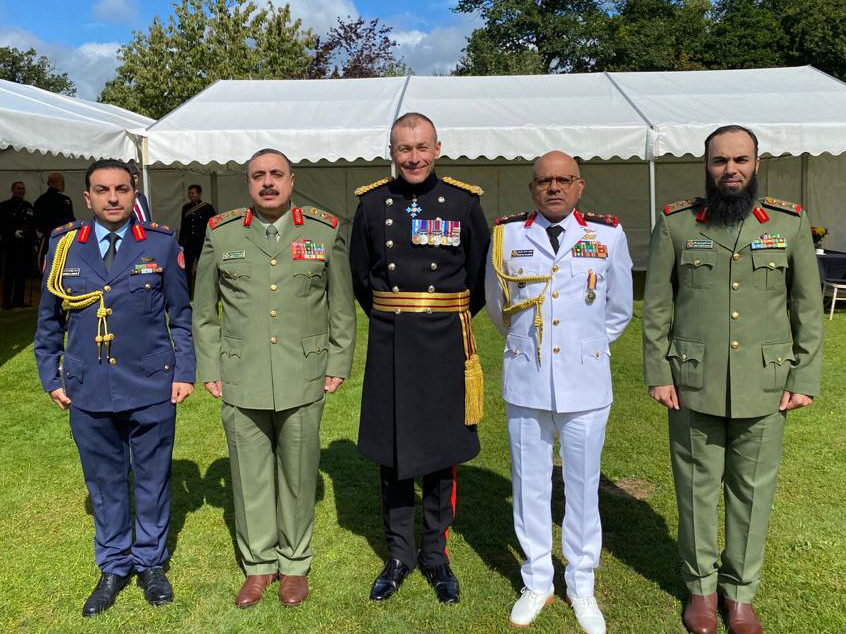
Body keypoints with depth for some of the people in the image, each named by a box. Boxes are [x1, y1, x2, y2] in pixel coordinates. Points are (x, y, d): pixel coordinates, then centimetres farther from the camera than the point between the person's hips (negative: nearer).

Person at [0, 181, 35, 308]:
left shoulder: (28, 206, 16)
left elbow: (33, 224, 18)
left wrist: (33, 239, 7)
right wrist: (13, 233, -18)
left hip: (25, 245, 5)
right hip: (10, 245, -5)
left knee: (22, 273, 7)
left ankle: (19, 299, 15)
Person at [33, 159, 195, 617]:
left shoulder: (161, 244, -1)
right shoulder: (63, 245, 3)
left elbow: (180, 315, 3)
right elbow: (49, 319, 11)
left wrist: (184, 372, -2)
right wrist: (50, 377, 7)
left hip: (151, 390, -1)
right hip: (88, 391, 2)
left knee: (152, 479, 11)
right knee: (104, 483, 13)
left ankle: (151, 563, 30)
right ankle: (113, 568, 31)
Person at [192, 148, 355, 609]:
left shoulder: (326, 231, 1)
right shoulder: (221, 233, 3)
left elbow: (342, 305, 7)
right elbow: (204, 308, 9)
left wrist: (338, 363, 3)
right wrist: (209, 370, 5)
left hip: (303, 377, -1)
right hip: (241, 378, 1)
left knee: (298, 472, 9)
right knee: (249, 473, 10)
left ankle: (294, 564, 28)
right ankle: (258, 565, 28)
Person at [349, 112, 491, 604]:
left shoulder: (464, 202, -1)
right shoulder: (372, 203, 3)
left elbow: (480, 275, 7)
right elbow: (361, 277, 12)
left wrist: (450, 320, 10)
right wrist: (390, 322, 11)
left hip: (445, 346, -1)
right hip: (389, 345, 1)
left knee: (441, 453, 8)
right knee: (391, 453, 9)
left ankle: (436, 555, 25)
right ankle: (399, 555, 26)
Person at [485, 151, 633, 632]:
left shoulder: (608, 235, 0)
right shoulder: (507, 236, 2)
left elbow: (619, 310, 13)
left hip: (585, 383, 0)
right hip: (526, 381, 1)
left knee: (583, 485, 9)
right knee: (530, 485, 10)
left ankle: (582, 587, 28)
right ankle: (538, 583, 28)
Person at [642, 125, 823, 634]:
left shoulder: (790, 223, 3)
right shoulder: (676, 223, 0)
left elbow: (808, 307, 5)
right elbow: (656, 305, 2)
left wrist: (805, 378, 1)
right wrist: (658, 374, -2)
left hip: (764, 387, 1)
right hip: (693, 384, -1)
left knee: (753, 492, 11)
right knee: (697, 488, 10)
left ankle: (741, 592, 29)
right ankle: (701, 587, 30)